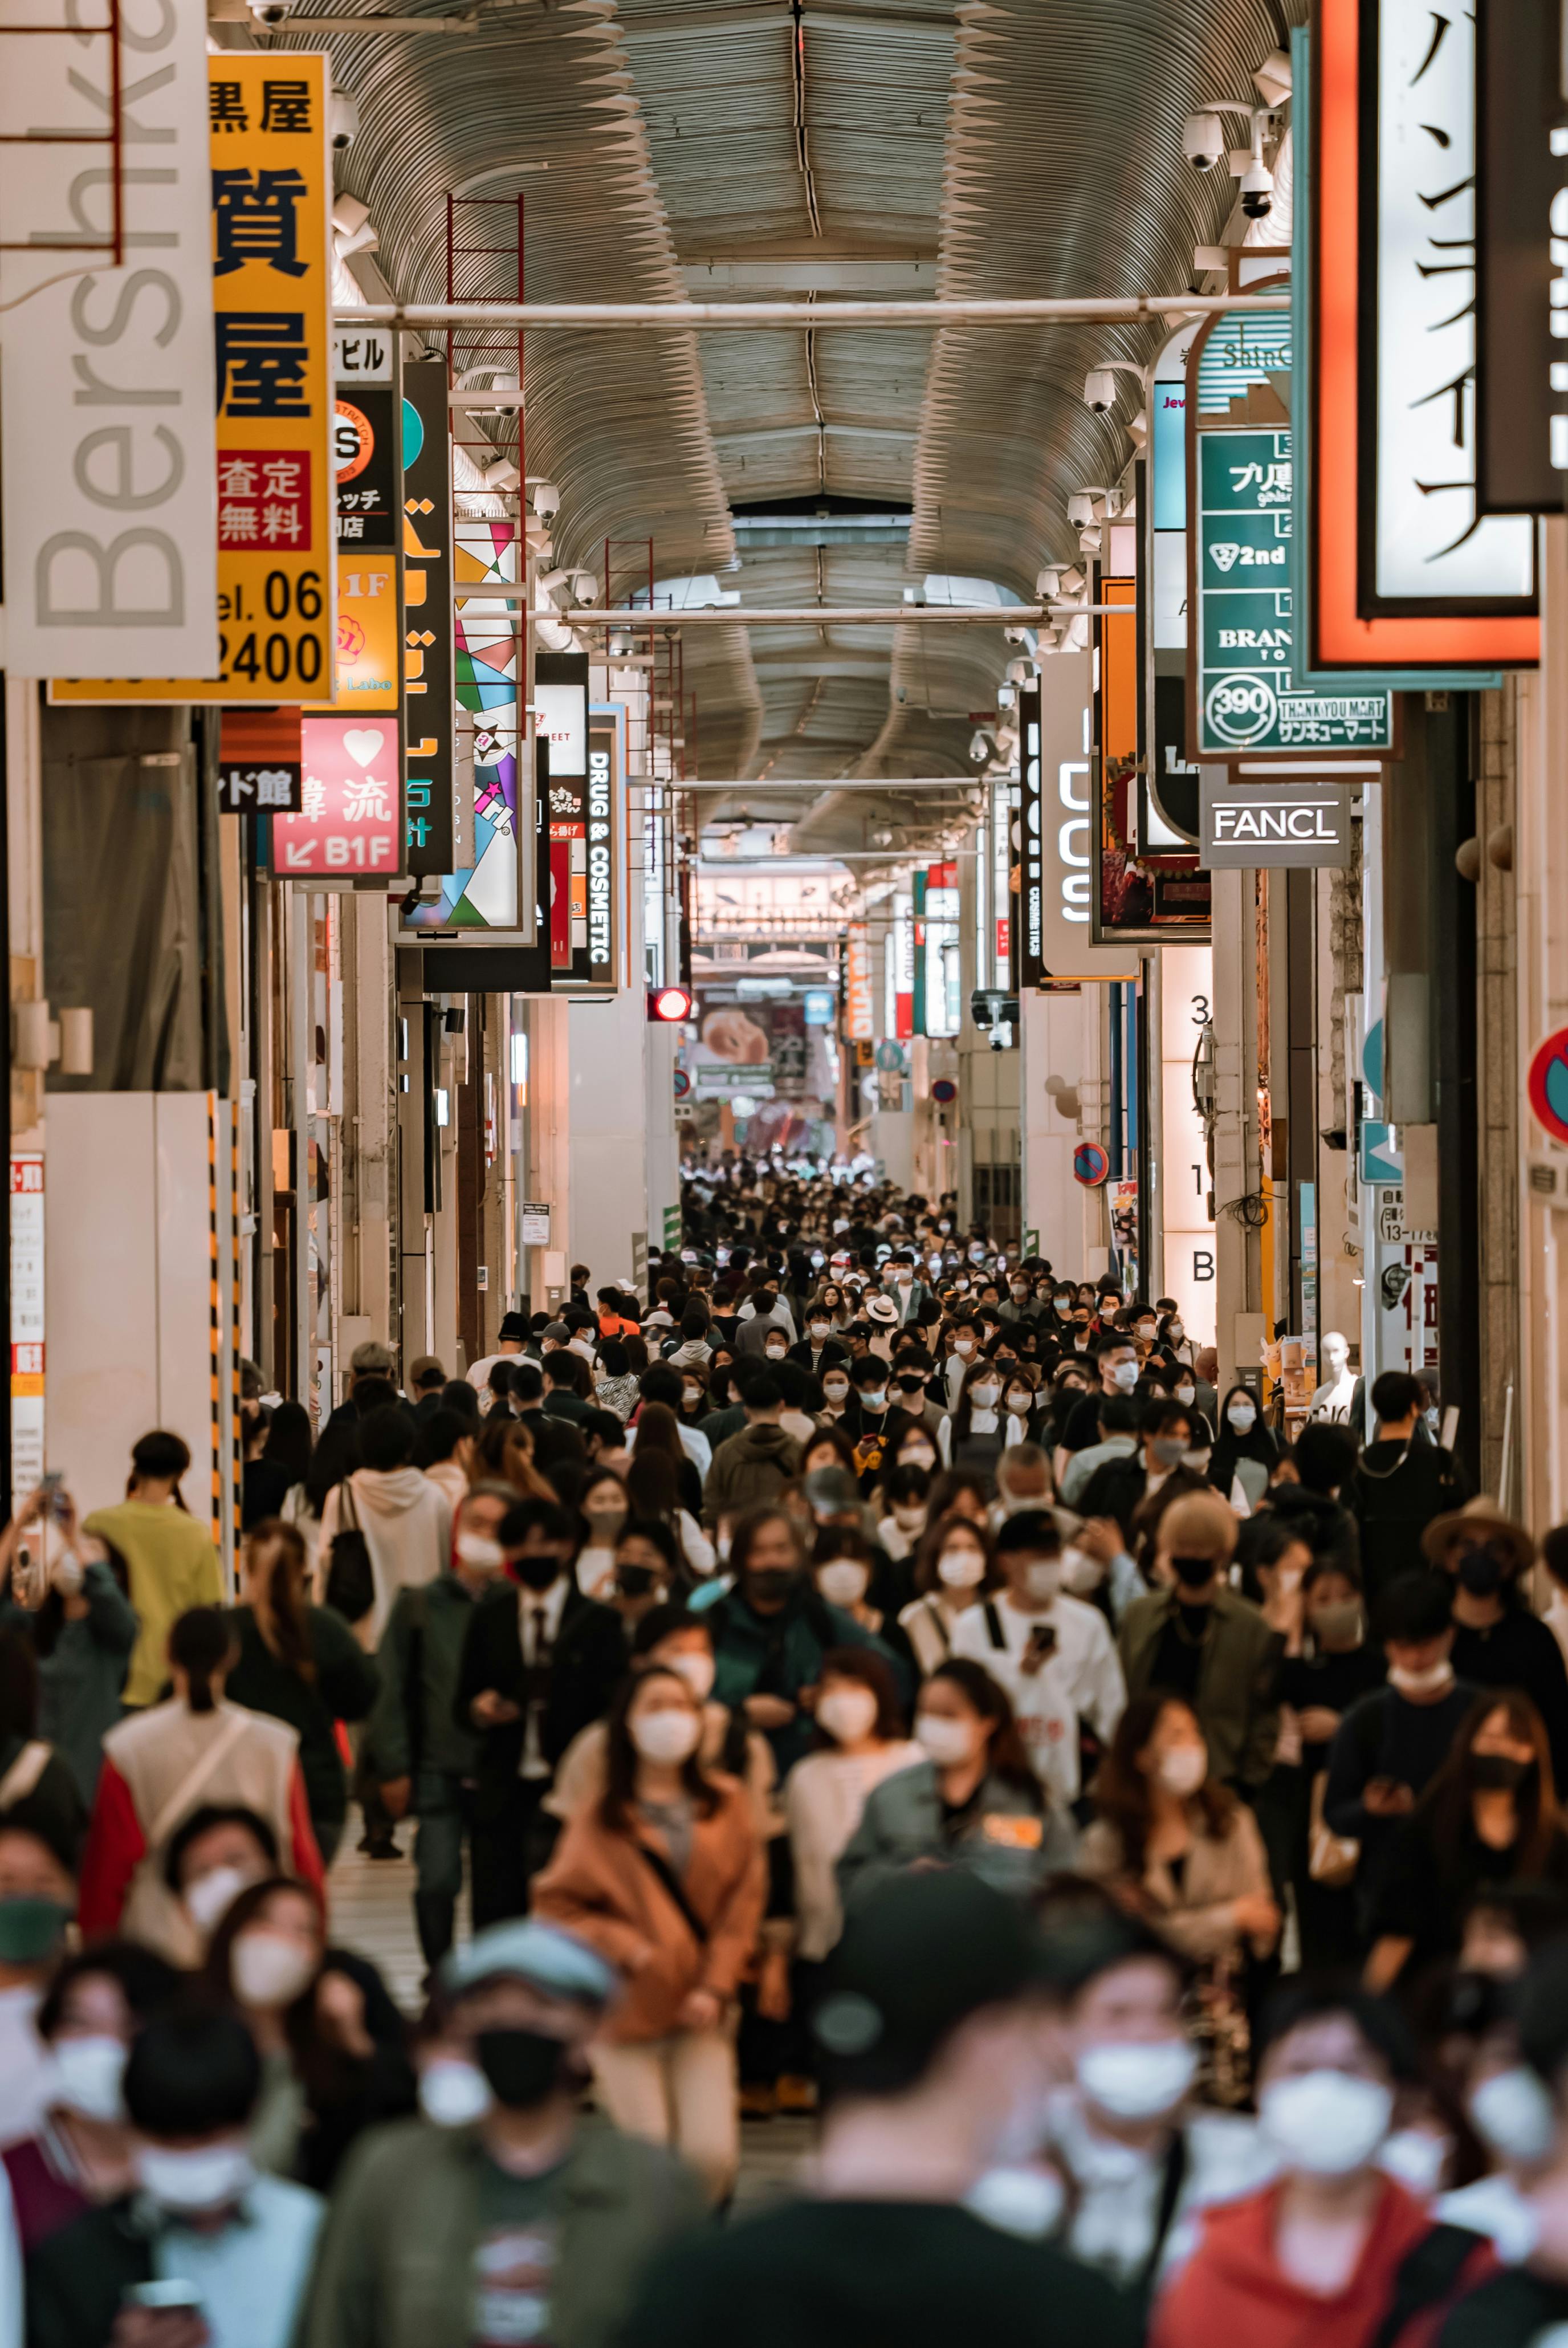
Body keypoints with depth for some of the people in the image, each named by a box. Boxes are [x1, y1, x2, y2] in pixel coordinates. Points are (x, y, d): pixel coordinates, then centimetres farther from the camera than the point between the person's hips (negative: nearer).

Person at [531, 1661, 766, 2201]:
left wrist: (715, 1986, -7)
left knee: (713, 2153, -9)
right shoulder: (601, 1821, 3)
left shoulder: (727, 1806, 7)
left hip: (701, 2011, 1)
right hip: (627, 2009, -1)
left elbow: (744, 1901, 3)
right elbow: (555, 1906, 0)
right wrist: (624, 1946, -12)